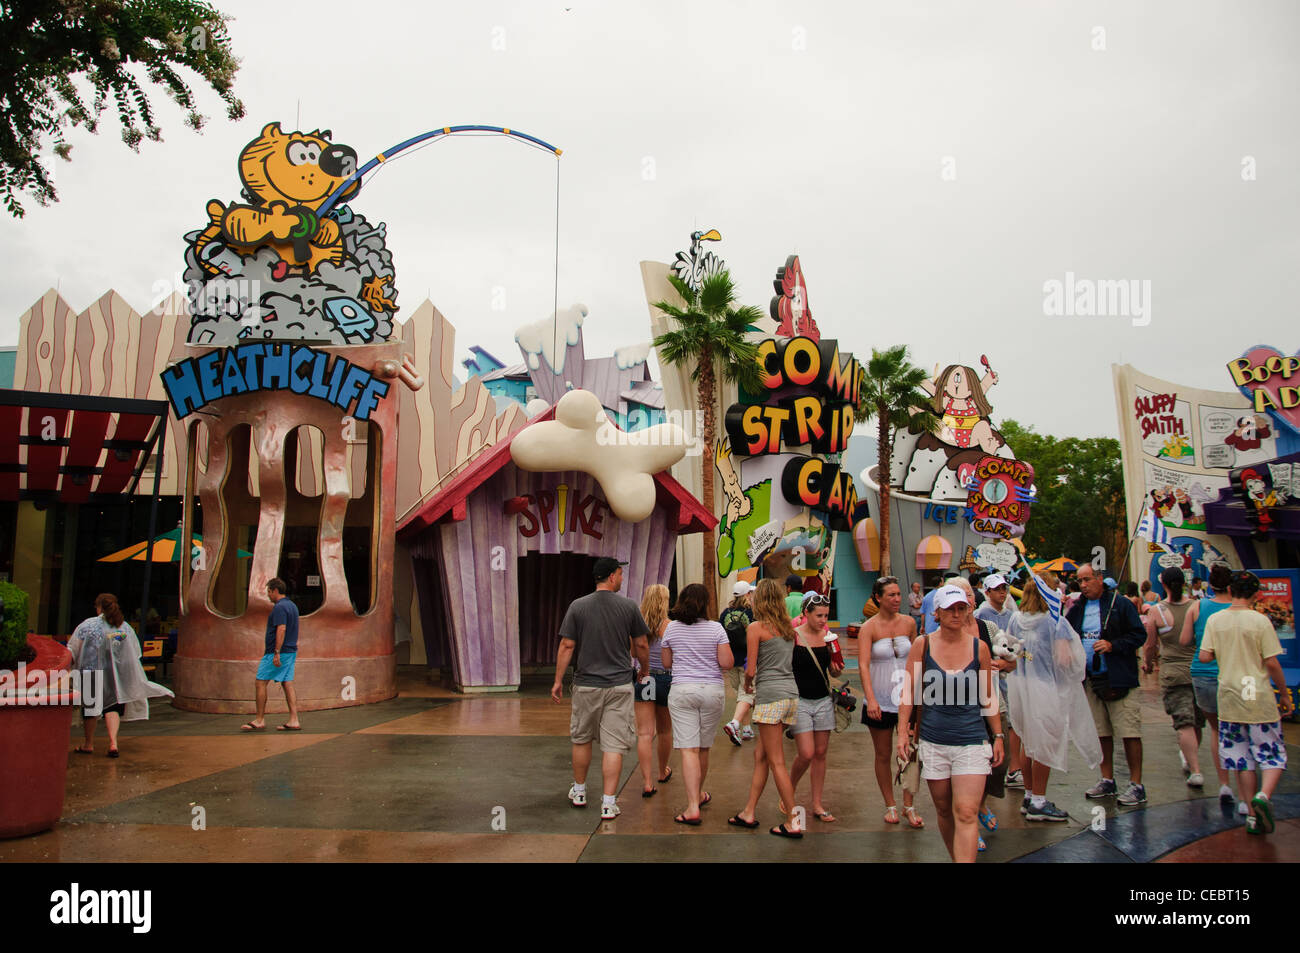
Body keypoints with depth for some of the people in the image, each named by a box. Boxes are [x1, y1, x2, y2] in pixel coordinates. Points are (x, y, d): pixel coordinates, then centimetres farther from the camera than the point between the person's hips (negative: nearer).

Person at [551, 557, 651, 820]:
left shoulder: (578, 606, -2)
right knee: (613, 745, 2)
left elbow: (567, 646, -4)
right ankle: (608, 804, 1)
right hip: (619, 685, -1)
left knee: (581, 739, 18)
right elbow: (641, 645, 3)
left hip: (586, 685, 1)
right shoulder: (629, 606, -3)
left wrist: (558, 680, 4)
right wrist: (645, 672, 19)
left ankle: (579, 792, 32)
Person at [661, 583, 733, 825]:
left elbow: (667, 663, 10)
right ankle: (699, 794, 33)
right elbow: (726, 663, -6)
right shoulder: (716, 628, -3)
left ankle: (693, 806, -14)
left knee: (688, 749, -5)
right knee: (703, 748, 15)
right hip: (712, 691, 1)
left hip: (682, 691, -1)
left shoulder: (671, 629, 1)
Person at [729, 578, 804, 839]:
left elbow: (751, 670, -8)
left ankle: (793, 822, 0)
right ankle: (748, 813, 21)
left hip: (771, 694, -7)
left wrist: (747, 684, 14)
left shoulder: (757, 627, -6)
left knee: (776, 762, -2)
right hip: (791, 693, 7)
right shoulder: (788, 627, 12)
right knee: (760, 754, 15)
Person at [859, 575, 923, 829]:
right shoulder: (869, 628, -8)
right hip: (880, 700, -2)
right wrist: (870, 699, -28)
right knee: (883, 755, 8)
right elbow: (863, 664, -17)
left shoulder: (908, 624, 3)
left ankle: (909, 806, 12)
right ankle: (890, 805, 22)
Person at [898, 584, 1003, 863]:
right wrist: (903, 731, -6)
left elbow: (988, 697, 9)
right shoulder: (922, 645, -2)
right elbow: (909, 691, 1)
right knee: (944, 811, 12)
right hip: (933, 741, 1)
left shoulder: (979, 647, 0)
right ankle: (956, 859, 32)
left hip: (972, 741, -1)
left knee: (966, 814, -11)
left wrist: (998, 736, 10)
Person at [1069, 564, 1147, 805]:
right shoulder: (1077, 609, 12)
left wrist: (1113, 645, -17)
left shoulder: (1120, 604, -5)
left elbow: (1139, 635, -6)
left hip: (1118, 679, -6)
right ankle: (1107, 780, 23)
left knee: (1129, 733, -5)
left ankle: (1136, 785, 2)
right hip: (1091, 679, 6)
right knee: (1101, 733, 12)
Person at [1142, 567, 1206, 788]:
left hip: (1173, 672, -3)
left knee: (1184, 723, -2)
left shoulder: (1156, 611, -7)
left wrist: (1147, 663, 19)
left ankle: (1195, 771, -9)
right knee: (1197, 722, 19)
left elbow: (1150, 645, 1)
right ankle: (1189, 759, 36)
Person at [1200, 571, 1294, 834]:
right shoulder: (1260, 621, -8)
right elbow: (1272, 663, -8)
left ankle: (1252, 814, 10)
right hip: (1259, 698, -3)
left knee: (1242, 759, 10)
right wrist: (1285, 694, 4)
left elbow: (1204, 656, -2)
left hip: (1229, 698, 3)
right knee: (1273, 756, 6)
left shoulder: (1215, 620, 0)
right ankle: (1264, 795, -18)